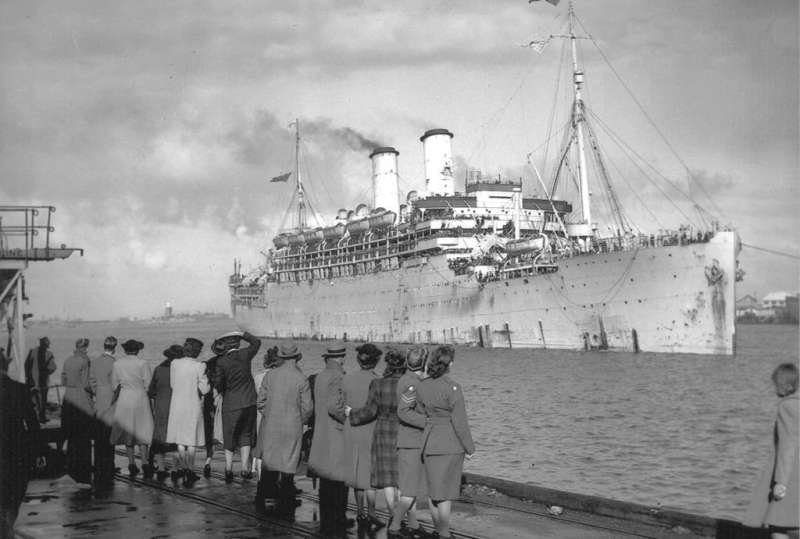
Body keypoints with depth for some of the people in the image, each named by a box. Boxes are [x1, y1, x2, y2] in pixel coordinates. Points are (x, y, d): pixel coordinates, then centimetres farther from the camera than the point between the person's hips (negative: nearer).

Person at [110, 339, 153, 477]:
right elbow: (148, 383, -6)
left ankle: (131, 463, 7)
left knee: (127, 431, 10)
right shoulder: (143, 363, -8)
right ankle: (144, 462, -5)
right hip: (140, 398, -3)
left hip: (124, 398, 3)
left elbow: (114, 383, 7)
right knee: (142, 431, 4)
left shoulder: (117, 363, 2)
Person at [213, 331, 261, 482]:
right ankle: (245, 468, 10)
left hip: (231, 404, -2)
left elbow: (218, 383, -6)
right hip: (249, 402, 2)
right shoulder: (245, 354, -5)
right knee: (245, 436, 13)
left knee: (229, 438, 12)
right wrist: (242, 334, 14)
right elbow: (256, 342, 13)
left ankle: (228, 469, 11)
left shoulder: (222, 362, -11)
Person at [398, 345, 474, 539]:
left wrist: (428, 422, 2)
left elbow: (403, 411, 1)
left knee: (433, 490, 16)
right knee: (445, 493, 2)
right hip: (451, 443, -5)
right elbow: (460, 422, -15)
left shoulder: (421, 387, -1)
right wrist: (469, 447, -4)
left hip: (429, 443, 5)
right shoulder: (452, 388, -17)